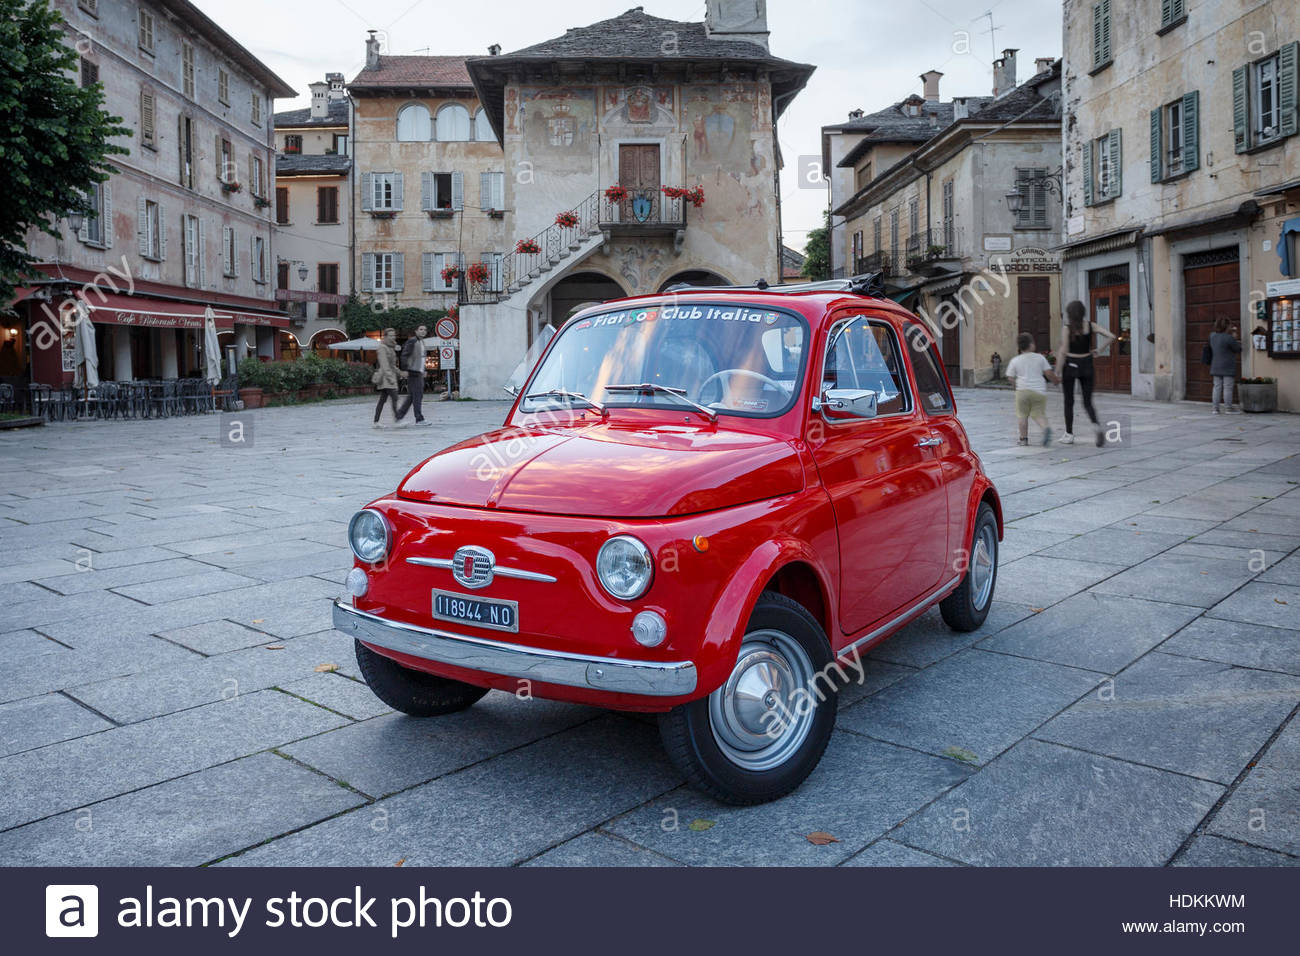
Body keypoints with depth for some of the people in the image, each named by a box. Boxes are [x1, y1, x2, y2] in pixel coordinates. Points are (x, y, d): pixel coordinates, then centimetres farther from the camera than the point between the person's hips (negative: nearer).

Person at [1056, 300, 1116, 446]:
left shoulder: (1067, 329, -10)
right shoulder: (1091, 326, 0)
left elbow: (1064, 352, -12)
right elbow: (1111, 337, -8)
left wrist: (1057, 372, -8)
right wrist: (1099, 350, 5)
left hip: (1071, 365, -3)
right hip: (1086, 365, 3)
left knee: (1069, 402, 10)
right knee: (1088, 402, 9)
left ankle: (1069, 434, 13)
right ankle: (1096, 426, -17)